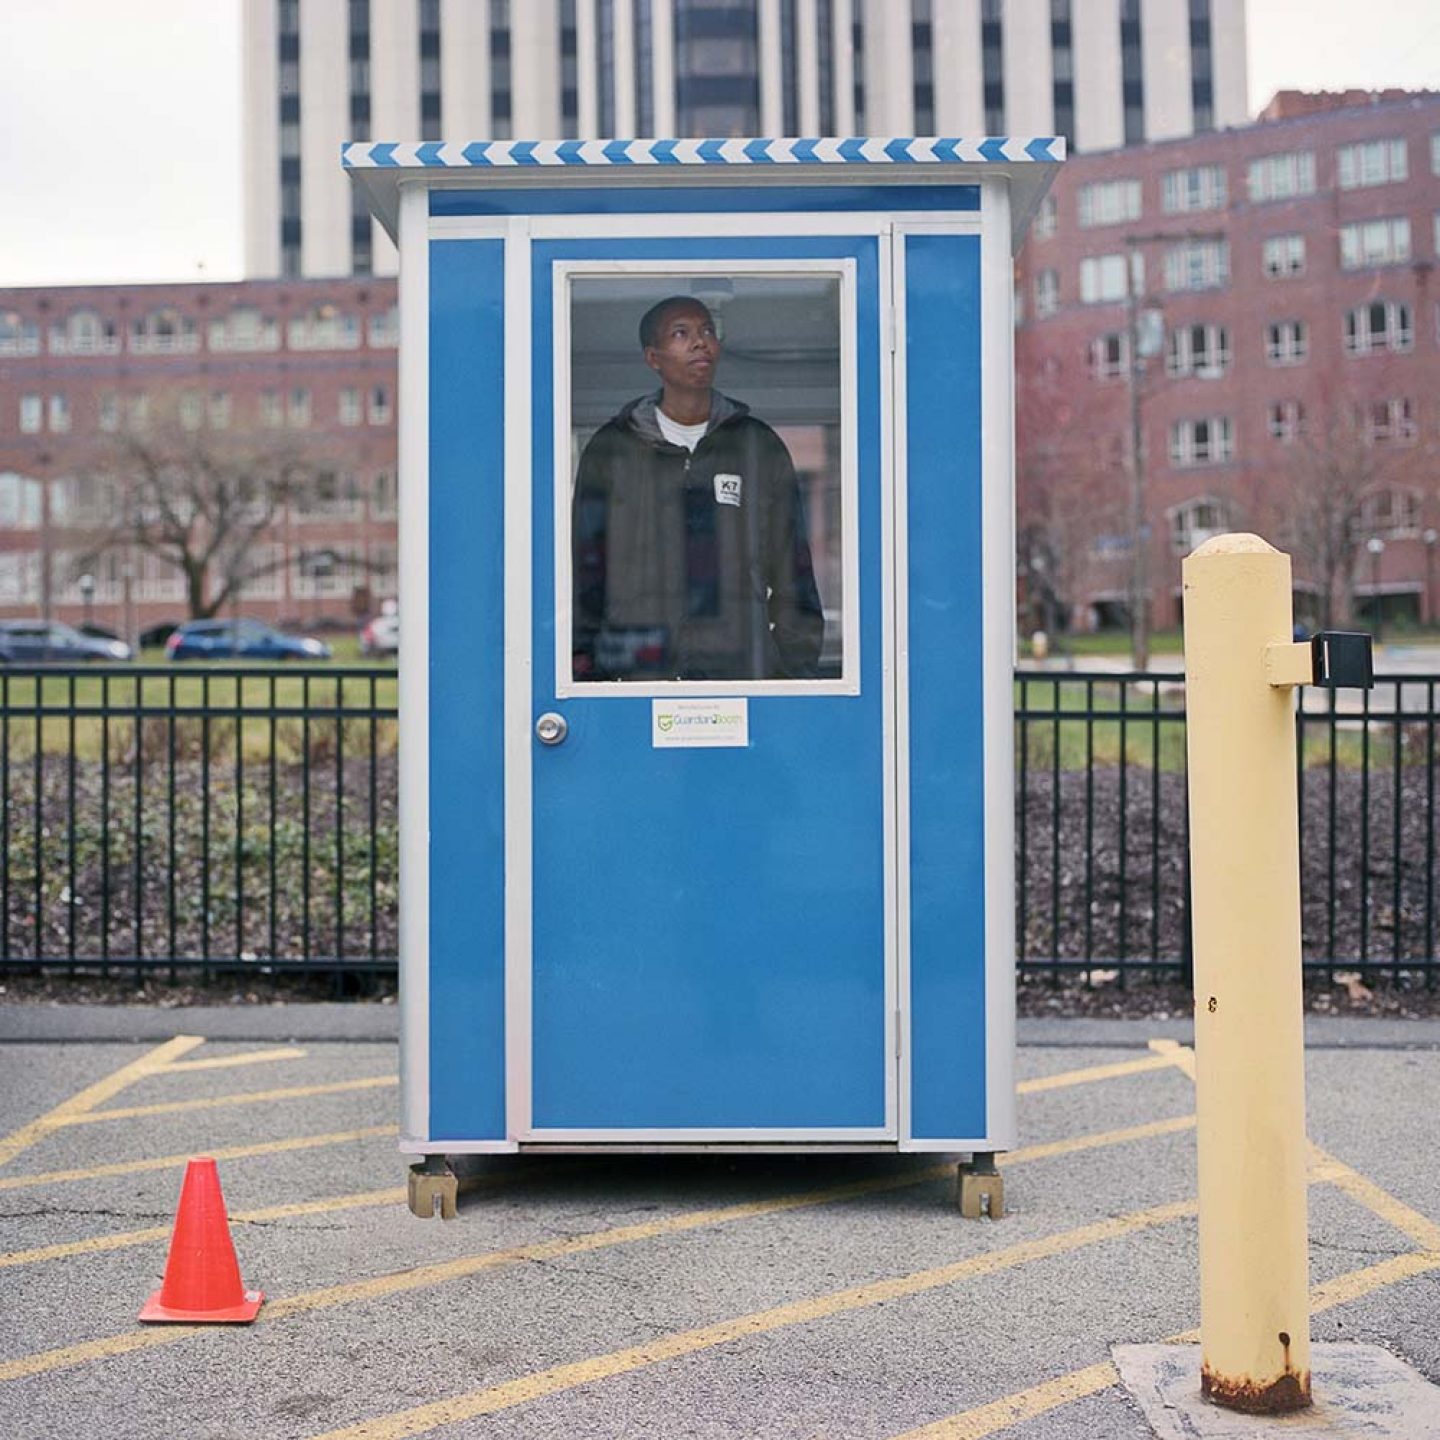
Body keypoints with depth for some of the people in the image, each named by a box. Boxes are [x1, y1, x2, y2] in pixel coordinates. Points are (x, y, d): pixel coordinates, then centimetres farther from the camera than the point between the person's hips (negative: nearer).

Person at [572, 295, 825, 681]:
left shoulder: (761, 447, 12)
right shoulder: (611, 449, 9)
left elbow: (792, 576, 12)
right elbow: (584, 570, 9)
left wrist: (797, 670, 6)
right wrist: (582, 666, 2)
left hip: (742, 667, 1)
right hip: (634, 671, -1)